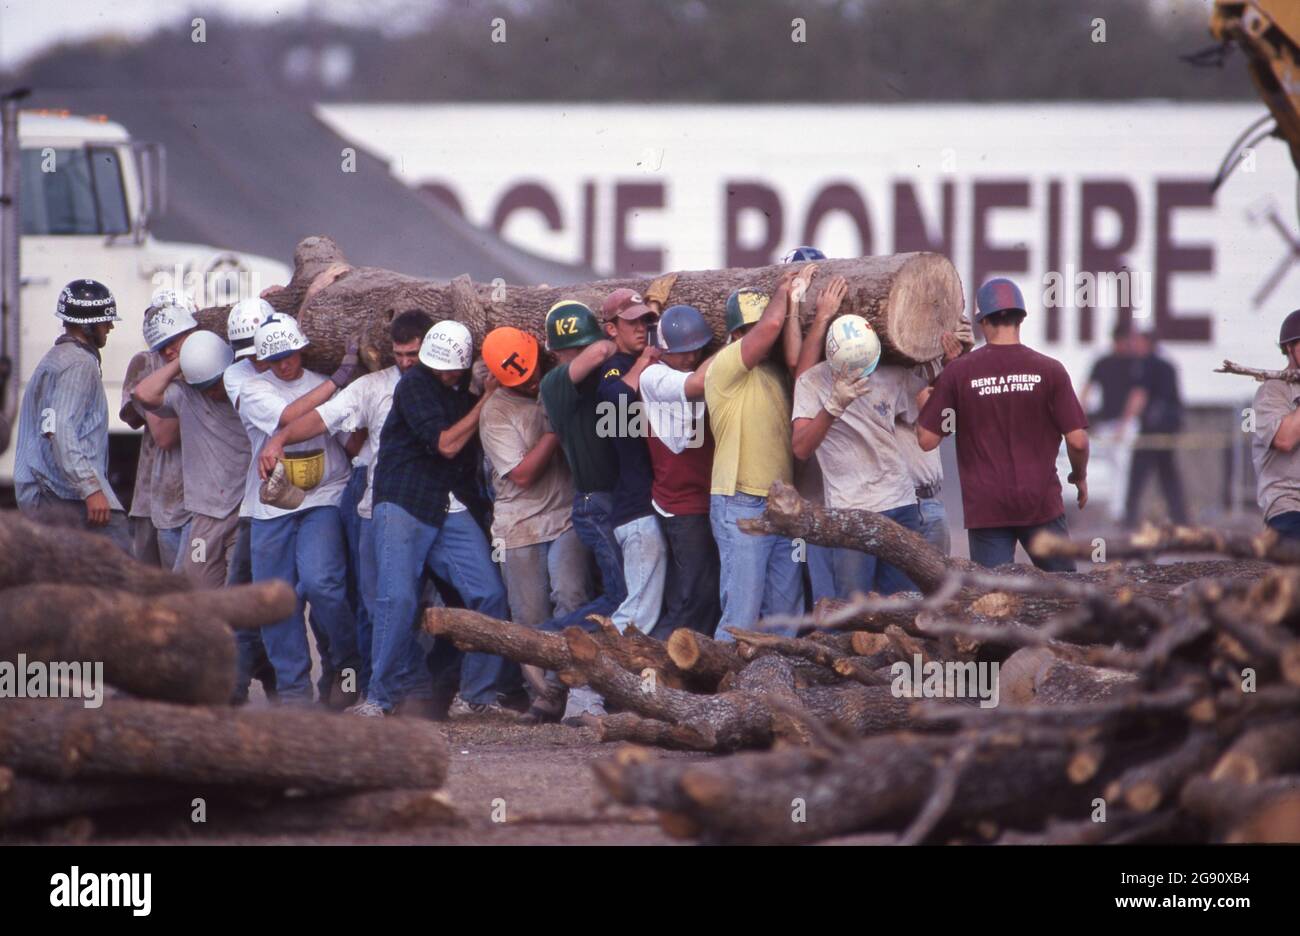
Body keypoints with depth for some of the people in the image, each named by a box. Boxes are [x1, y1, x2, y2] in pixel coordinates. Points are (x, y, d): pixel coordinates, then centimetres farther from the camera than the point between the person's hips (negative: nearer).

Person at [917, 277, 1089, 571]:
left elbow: (927, 440, -2)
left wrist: (925, 405, 18)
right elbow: (1077, 440, -4)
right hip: (1041, 501, 1)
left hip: (985, 509, -1)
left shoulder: (958, 372, -4)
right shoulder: (1048, 370, -3)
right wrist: (1080, 477, 16)